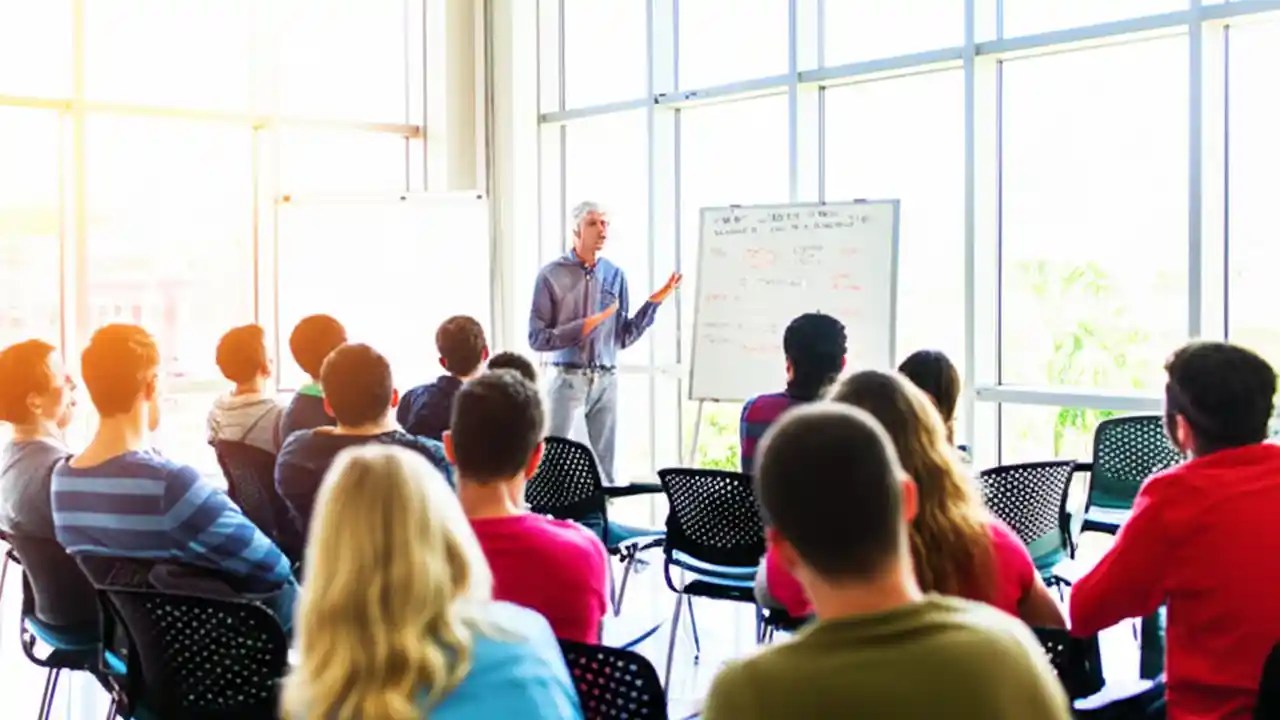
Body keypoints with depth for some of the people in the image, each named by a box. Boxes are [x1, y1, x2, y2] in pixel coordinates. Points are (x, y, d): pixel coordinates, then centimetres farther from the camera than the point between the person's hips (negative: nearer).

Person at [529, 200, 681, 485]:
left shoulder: (615, 275, 8)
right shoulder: (552, 276, -4)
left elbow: (623, 337, 7)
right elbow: (537, 338, -7)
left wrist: (653, 302, 0)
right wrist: (581, 328, -16)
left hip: (606, 381, 4)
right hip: (568, 378, -4)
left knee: (605, 461, 8)